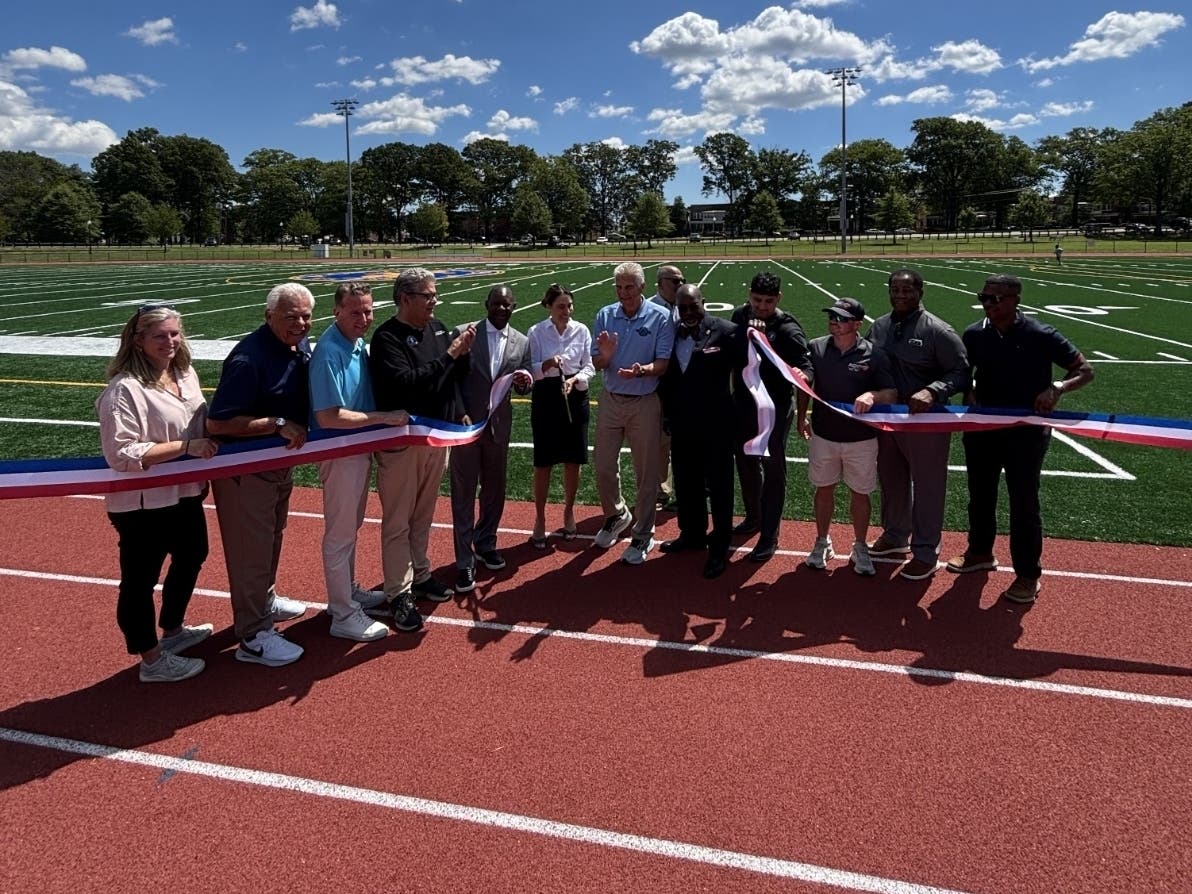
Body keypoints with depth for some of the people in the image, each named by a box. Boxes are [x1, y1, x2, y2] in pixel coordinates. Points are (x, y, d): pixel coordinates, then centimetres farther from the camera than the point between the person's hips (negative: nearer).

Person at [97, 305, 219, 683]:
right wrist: (184, 446, -27)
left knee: (191, 559, 26)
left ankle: (172, 631, 49)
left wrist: (210, 441, 1)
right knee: (140, 580, 6)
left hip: (185, 494, 10)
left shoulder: (186, 373, 3)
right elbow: (121, 454, -28)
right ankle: (152, 661, 23)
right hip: (142, 504, -10)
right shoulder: (125, 389, -23)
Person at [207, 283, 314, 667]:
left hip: (280, 462, 9)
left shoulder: (301, 346, 0)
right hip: (245, 470, -8)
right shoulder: (248, 359, -26)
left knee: (270, 540, 26)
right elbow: (217, 423, -28)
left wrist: (299, 428, -1)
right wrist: (278, 425, -28)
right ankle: (253, 637, 16)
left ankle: (264, 601, 47)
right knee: (250, 550, 3)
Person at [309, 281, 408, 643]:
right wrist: (384, 418, -24)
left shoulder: (358, 344, 4)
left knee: (351, 527, 22)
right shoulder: (329, 352, -23)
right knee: (340, 533, 3)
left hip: (361, 447, 9)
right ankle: (343, 615, 14)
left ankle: (349, 591, 39)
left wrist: (385, 420, 3)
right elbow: (328, 416, -28)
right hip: (339, 453, -9)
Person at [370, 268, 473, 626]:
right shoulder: (387, 337, -15)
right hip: (401, 442, -7)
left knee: (423, 516, 19)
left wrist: (463, 352, -9)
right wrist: (448, 355, -24)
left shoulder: (437, 328, 7)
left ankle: (420, 575, 33)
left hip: (438, 436, 7)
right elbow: (406, 382, -26)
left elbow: (458, 375, 11)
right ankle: (399, 594, 11)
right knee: (398, 521, 3)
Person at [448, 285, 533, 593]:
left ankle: (486, 544, 35)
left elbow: (525, 383, 6)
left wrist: (525, 381, -18)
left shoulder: (522, 342, 5)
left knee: (494, 490, 15)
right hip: (465, 423, -3)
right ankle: (465, 561, 9)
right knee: (463, 493, 1)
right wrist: (460, 415, -16)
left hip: (499, 426, 4)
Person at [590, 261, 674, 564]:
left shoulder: (660, 318, -8)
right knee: (604, 467, 10)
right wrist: (605, 355, -22)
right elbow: (597, 363, 1)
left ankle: (643, 535, 18)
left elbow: (663, 363, -12)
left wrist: (642, 370, -32)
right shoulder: (605, 315, 1)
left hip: (645, 403, -3)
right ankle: (616, 515, 37)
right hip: (610, 400, 3)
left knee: (647, 472, 5)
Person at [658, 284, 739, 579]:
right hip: (682, 425, 5)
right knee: (686, 483, 18)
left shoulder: (725, 332, -10)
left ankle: (720, 546, 19)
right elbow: (665, 377, 8)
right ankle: (692, 533, 37)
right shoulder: (671, 334, 4)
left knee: (718, 486, 7)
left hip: (716, 425, -5)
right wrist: (667, 413, 6)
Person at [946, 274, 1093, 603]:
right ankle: (980, 552, 40)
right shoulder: (974, 335, -3)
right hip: (982, 428, 5)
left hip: (1026, 432, -4)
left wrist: (1056, 388, -27)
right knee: (980, 495, 19)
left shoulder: (1040, 336, -15)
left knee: (1024, 503, 4)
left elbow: (1084, 370, -8)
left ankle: (1028, 574, 18)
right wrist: (969, 393, -7)